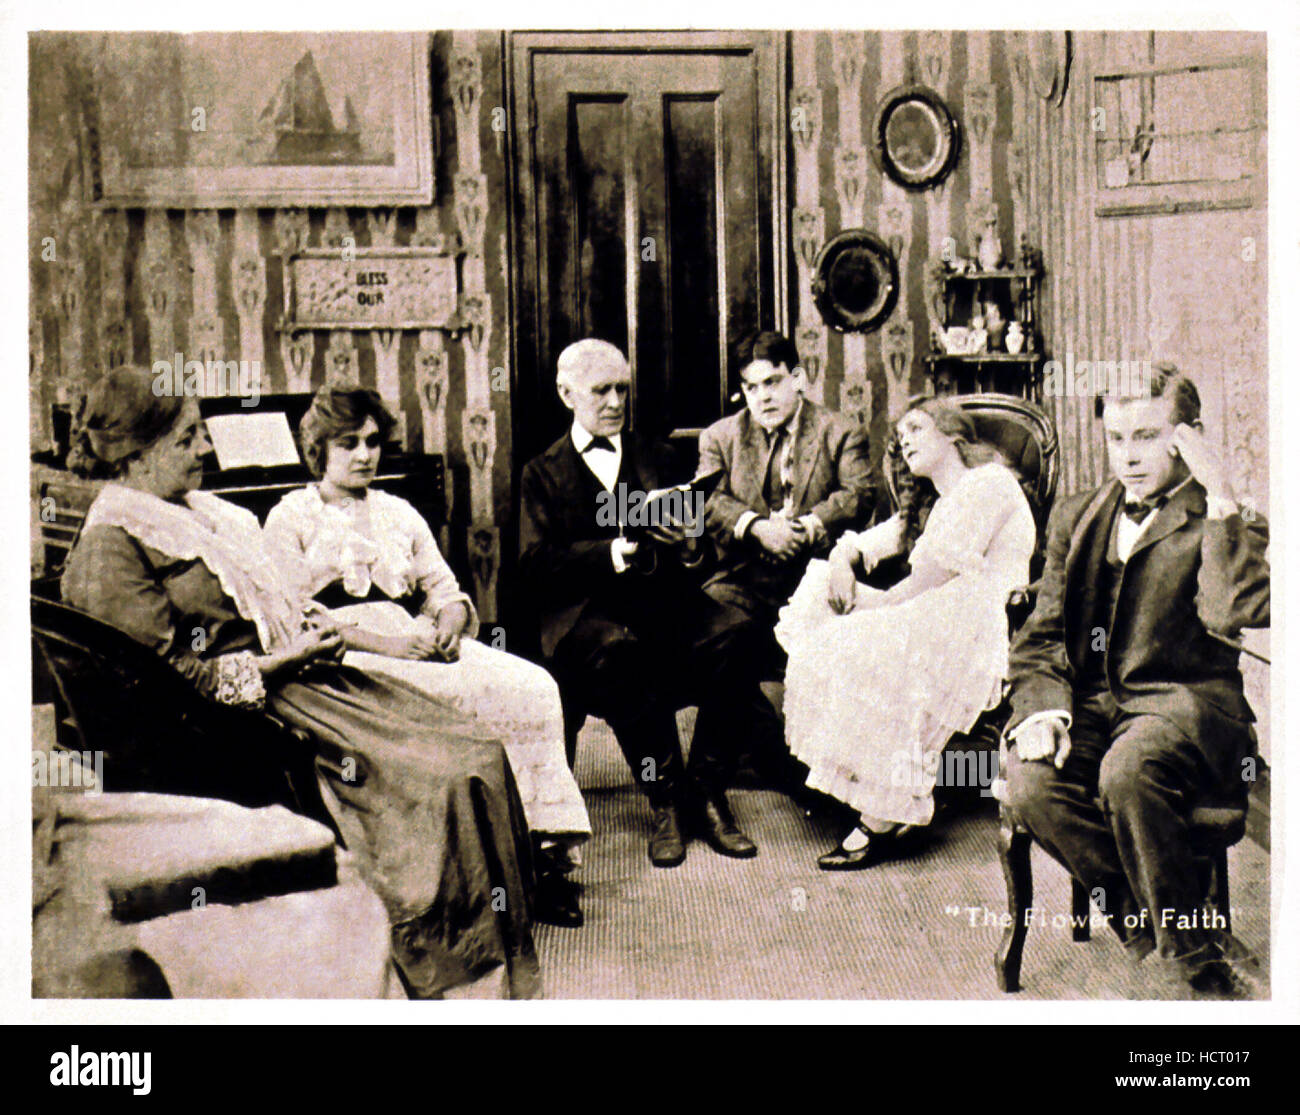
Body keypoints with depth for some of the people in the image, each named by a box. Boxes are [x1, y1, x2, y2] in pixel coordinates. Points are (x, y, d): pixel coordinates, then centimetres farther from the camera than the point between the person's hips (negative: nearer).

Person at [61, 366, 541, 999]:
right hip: (245, 708, -9)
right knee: (439, 778, -22)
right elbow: (172, 673, -16)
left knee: (477, 753, -6)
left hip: (296, 673, 9)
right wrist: (285, 660, -16)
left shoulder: (194, 509, 17)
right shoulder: (108, 551, -11)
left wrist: (308, 624, 4)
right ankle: (456, 978, -8)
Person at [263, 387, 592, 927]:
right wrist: (384, 643, -15)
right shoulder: (290, 518, 10)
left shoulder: (399, 513, 27)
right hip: (344, 659, -5)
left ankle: (545, 850, -24)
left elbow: (445, 590, 22)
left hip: (420, 642, 5)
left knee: (534, 687, -22)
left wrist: (450, 622, -4)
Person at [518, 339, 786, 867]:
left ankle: (707, 794, -20)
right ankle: (666, 800, -25)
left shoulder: (653, 457, 25)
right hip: (584, 609, -3)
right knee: (619, 650, -38)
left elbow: (683, 533, 18)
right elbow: (536, 567, -1)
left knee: (736, 633, -27)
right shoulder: (542, 473, 14)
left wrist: (679, 538, -8)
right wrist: (612, 553, -17)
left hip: (659, 596, 3)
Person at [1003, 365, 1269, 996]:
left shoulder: (1229, 525, 4)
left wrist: (1219, 496, -15)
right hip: (1088, 703, 4)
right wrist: (1043, 710, -6)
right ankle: (1143, 917, -8)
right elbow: (1040, 637, 14)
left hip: (1185, 704, -4)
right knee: (1031, 786, -29)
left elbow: (1233, 613, -19)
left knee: (1127, 770, -37)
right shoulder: (1076, 518, 18)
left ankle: (1192, 948, -16)